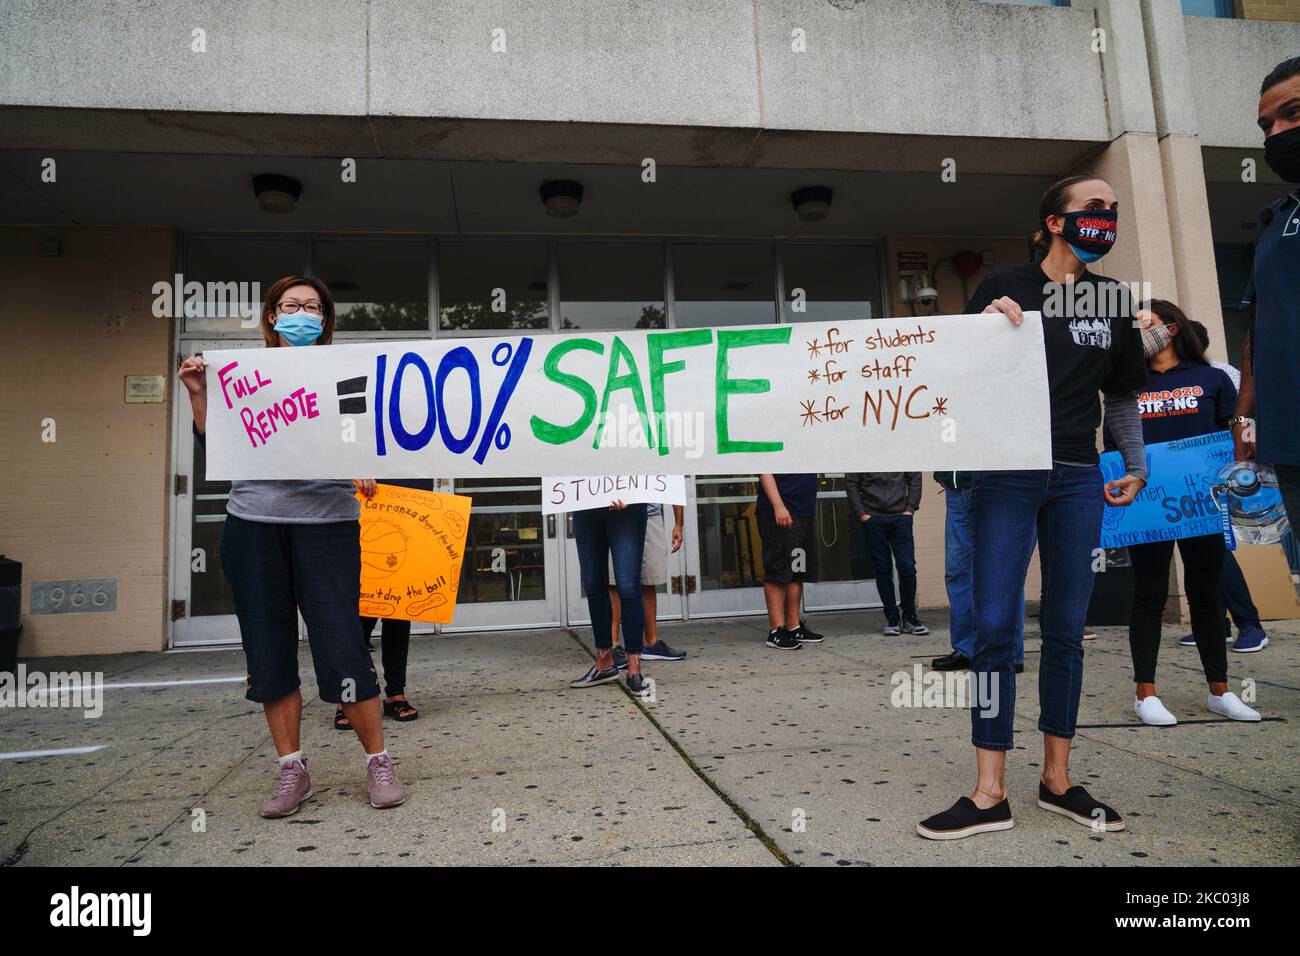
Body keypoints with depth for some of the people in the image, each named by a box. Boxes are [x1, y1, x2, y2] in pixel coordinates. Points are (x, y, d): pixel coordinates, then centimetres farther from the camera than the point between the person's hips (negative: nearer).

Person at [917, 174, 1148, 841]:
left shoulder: (1114, 299, 12)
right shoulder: (1004, 288, 0)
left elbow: (1121, 395, 20)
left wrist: (1137, 466, 17)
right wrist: (987, 326, -15)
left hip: (1077, 479, 4)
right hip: (1008, 473, -4)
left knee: (1066, 627, 7)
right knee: (996, 625, -8)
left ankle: (1057, 780, 19)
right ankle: (991, 794, 0)